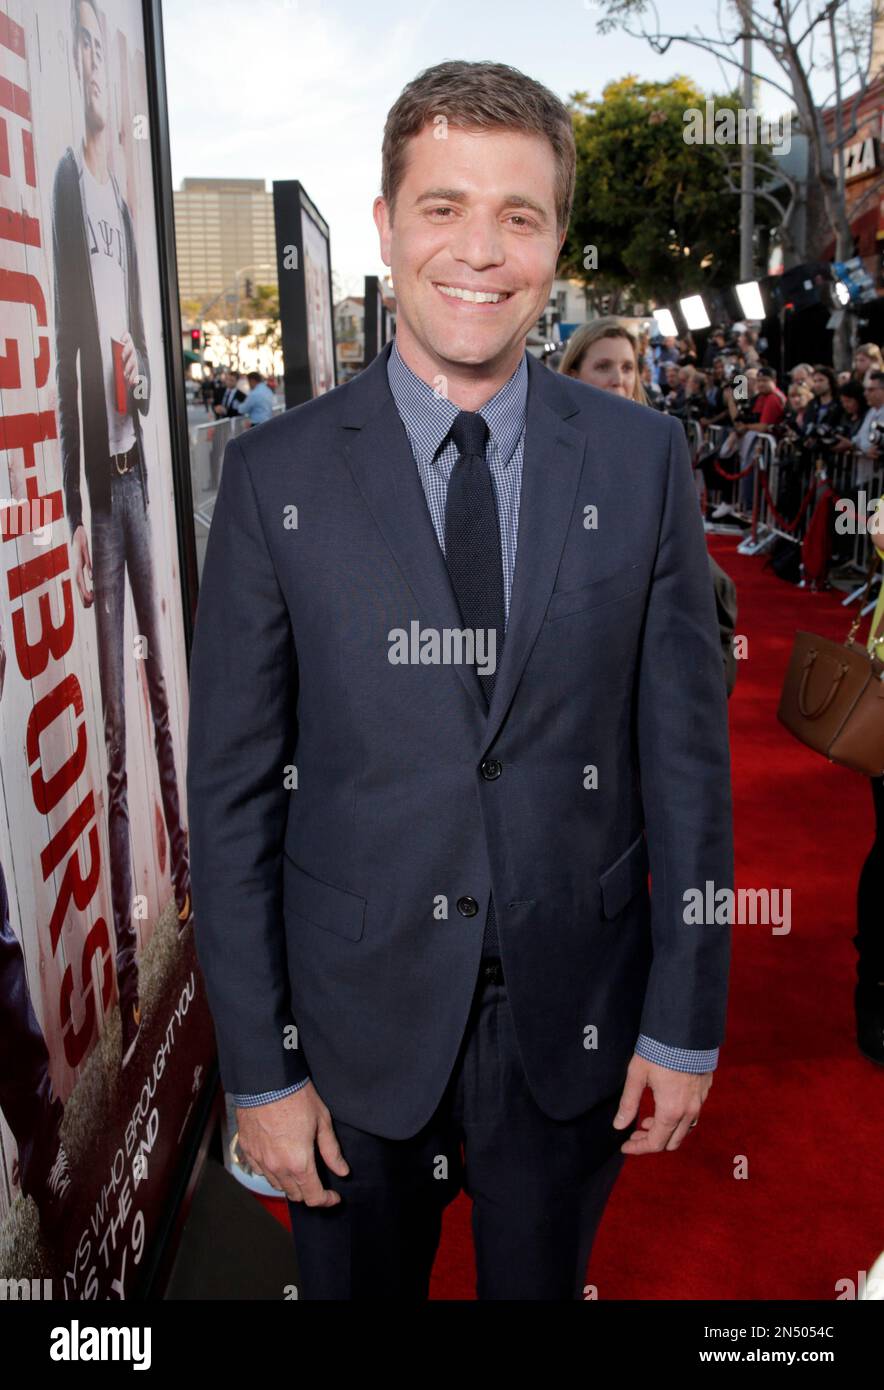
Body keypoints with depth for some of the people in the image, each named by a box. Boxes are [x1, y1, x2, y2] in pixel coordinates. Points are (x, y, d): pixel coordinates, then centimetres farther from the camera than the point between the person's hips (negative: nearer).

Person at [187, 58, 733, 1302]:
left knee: (542, 1286, 23)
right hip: (355, 1032, 0)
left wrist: (686, 1023, 0)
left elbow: (687, 754, -2)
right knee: (356, 1285, 21)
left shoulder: (642, 461, -5)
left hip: (574, 1033, 1)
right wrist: (259, 1068, -5)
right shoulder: (277, 474, -8)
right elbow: (232, 790, -6)